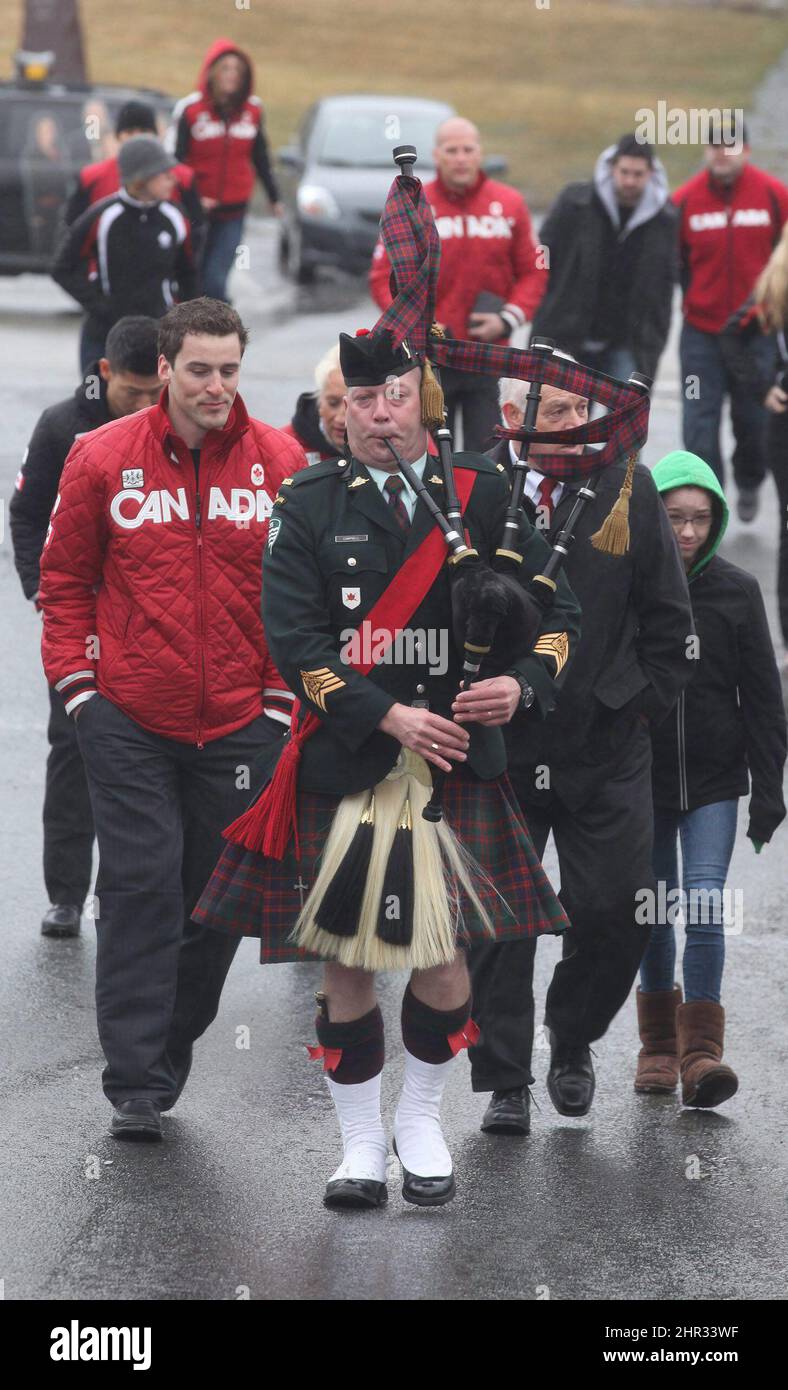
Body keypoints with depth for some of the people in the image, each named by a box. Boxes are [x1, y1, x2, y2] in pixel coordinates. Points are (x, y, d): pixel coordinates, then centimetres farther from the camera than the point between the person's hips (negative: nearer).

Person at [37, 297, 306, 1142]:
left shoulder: (280, 464, -1)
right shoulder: (103, 458, -2)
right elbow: (65, 580, 6)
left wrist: (282, 697, 2)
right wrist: (75, 683, -1)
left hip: (237, 724, 2)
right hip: (128, 719, -2)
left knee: (216, 899, 9)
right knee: (141, 889, -6)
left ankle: (167, 1061, 24)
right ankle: (135, 1084, -4)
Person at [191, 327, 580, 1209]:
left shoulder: (482, 496, 7)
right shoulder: (308, 509, 1)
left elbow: (555, 611, 10)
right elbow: (295, 638, -7)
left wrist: (523, 681, -11)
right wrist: (388, 716, -16)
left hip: (457, 769, 1)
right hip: (346, 771, -1)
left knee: (442, 958, -1)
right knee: (346, 963, 1)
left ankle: (421, 1120, 21)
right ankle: (360, 1143, 15)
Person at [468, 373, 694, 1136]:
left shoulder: (626, 487, 0)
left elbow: (668, 613, 7)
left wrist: (644, 703, 3)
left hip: (606, 738, 1)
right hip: (498, 742, -1)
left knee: (615, 907, 0)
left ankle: (573, 1039, 26)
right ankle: (504, 1080, 10)